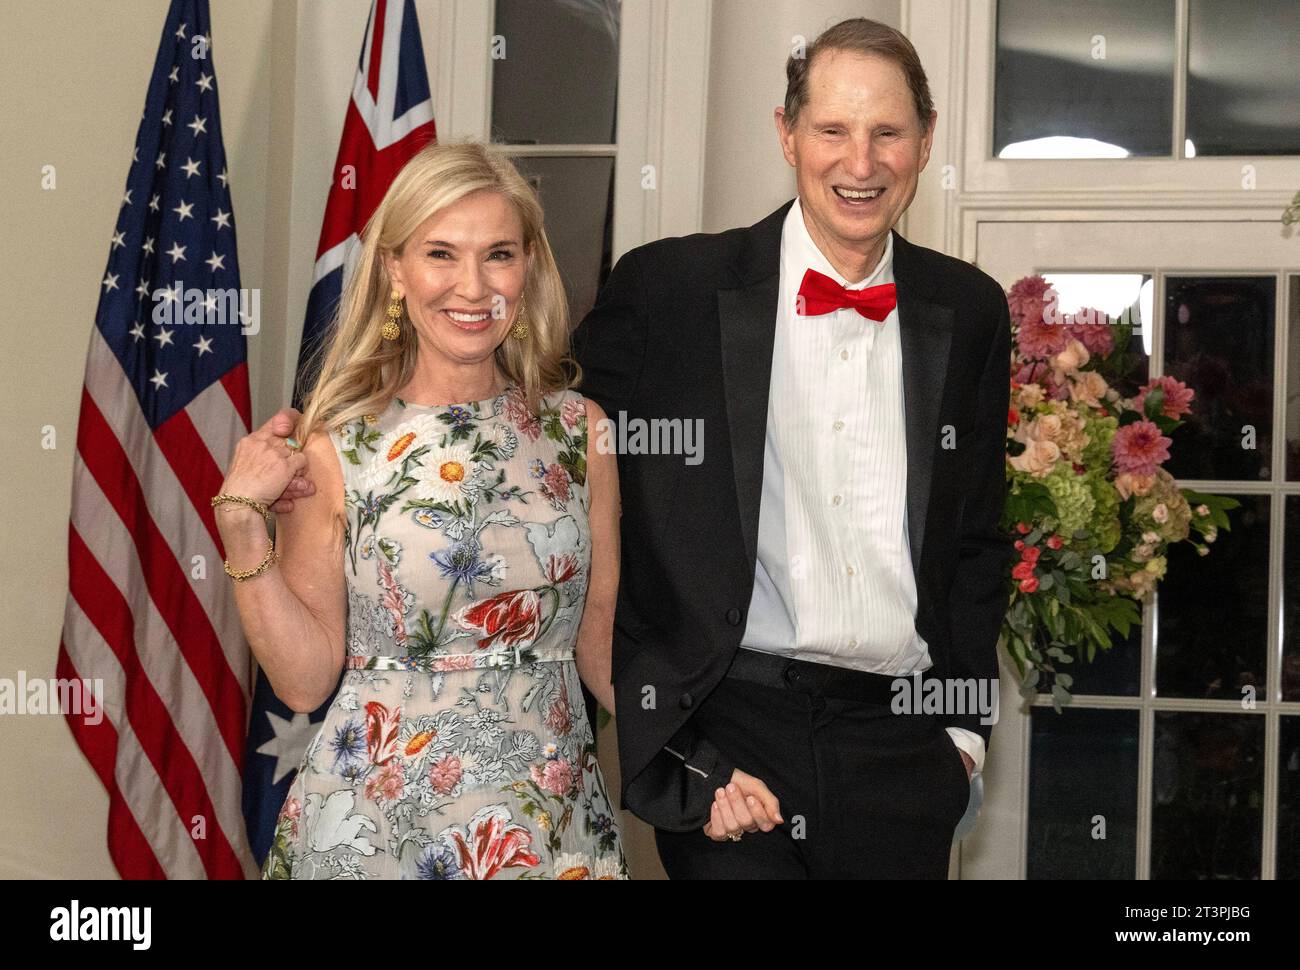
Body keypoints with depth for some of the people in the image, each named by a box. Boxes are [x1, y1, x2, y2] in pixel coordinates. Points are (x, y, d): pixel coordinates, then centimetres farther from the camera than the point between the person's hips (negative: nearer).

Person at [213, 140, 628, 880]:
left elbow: (604, 646, 7)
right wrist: (244, 527, -15)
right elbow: (305, 679, -7)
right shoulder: (333, 447, -6)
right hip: (377, 819, -2)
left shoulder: (580, 430, 0)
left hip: (553, 815, 2)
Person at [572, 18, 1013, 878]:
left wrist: (964, 727, 10)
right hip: (731, 734, -3)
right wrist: (674, 761, -7)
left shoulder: (971, 312, 8)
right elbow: (602, 543, -3)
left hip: (901, 746, 3)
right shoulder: (665, 289, -3)